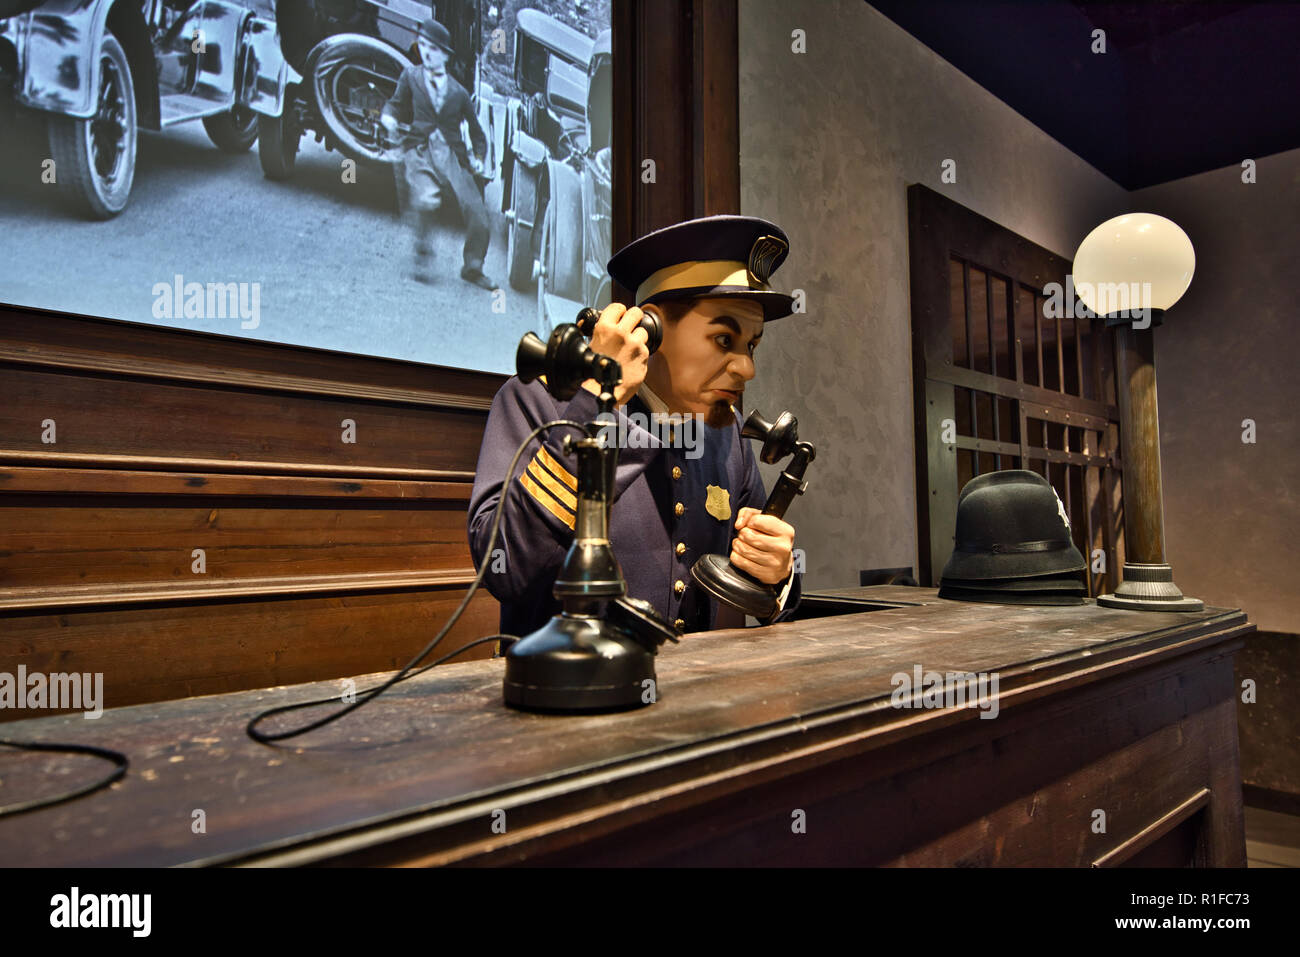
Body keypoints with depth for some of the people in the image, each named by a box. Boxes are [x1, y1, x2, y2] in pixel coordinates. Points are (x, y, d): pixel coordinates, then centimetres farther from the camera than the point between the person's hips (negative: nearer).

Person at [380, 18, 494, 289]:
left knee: (476, 210, -10)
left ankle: (473, 268, 11)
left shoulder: (458, 91, 15)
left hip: (452, 155, 2)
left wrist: (478, 158, 2)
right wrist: (389, 117, -4)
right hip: (420, 152, -1)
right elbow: (396, 104, 20)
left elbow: (476, 130, 19)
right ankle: (422, 256, -7)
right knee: (425, 200, -30)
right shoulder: (411, 76, 15)